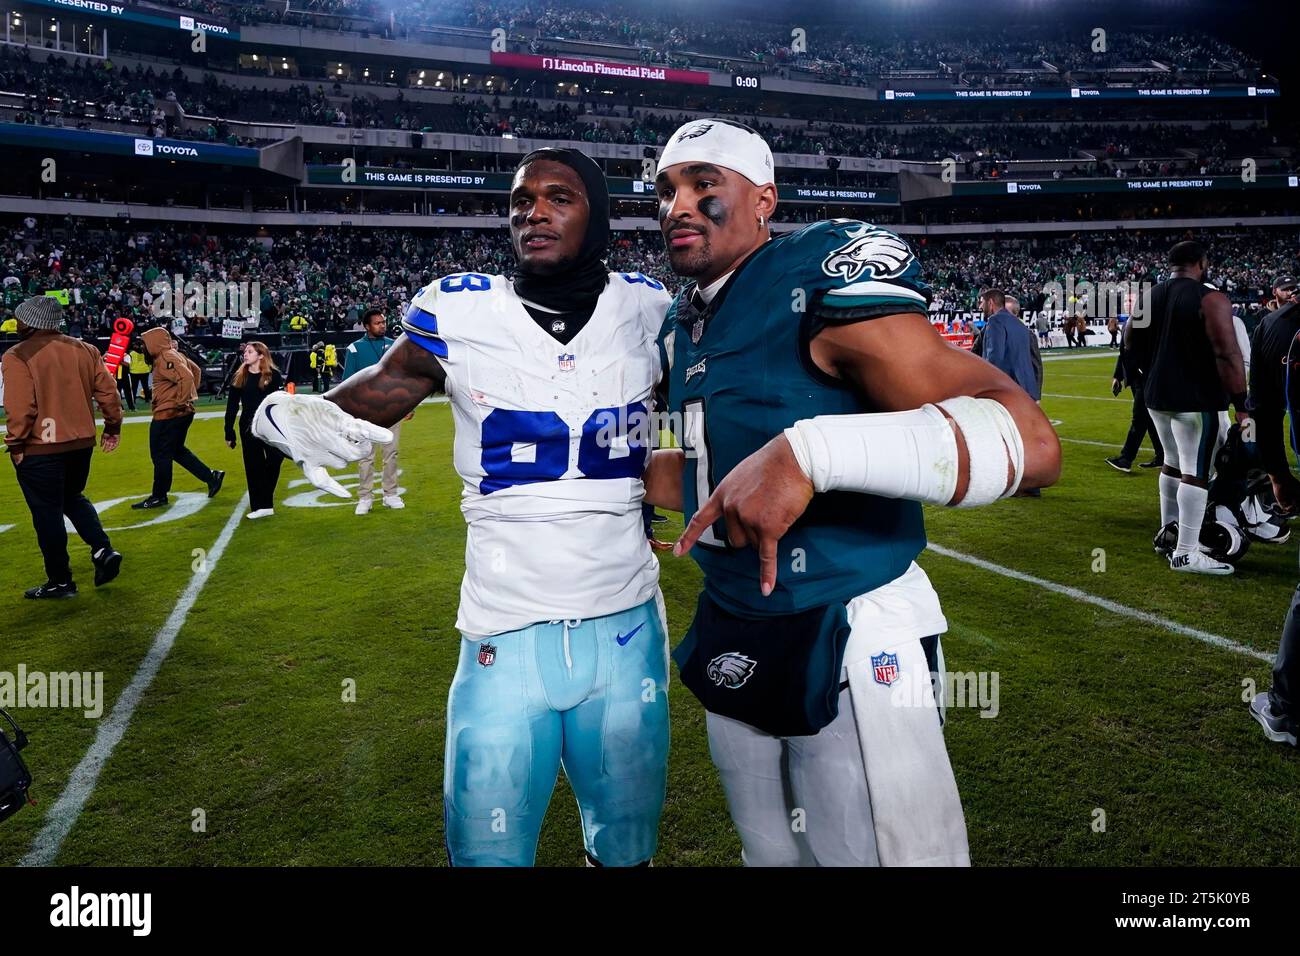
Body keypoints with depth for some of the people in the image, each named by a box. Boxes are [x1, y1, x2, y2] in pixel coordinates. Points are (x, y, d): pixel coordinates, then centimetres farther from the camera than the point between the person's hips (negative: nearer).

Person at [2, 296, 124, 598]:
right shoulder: (84, 350, 5)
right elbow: (107, 391, 4)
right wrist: (113, 426, 13)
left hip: (39, 450, -6)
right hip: (81, 442, 6)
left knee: (47, 513, 4)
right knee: (73, 499, 25)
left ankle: (60, 581, 12)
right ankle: (103, 550, 6)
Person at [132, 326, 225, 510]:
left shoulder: (165, 359, -18)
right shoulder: (173, 355, 12)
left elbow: (186, 377, -31)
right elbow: (196, 370, 24)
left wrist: (181, 402, -23)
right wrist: (190, 394, 19)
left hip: (169, 414, -10)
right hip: (178, 414, 10)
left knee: (160, 454, 1)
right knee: (177, 451, 19)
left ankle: (158, 496, 12)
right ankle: (212, 477, 17)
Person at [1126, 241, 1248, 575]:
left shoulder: (1149, 297, 8)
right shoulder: (1210, 300, -13)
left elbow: (1132, 344, 20)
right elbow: (1228, 355, -18)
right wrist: (1241, 404, -15)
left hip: (1157, 396, 8)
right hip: (1198, 400, -7)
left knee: (1173, 464, 21)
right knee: (1197, 473, -4)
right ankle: (1186, 553, -4)